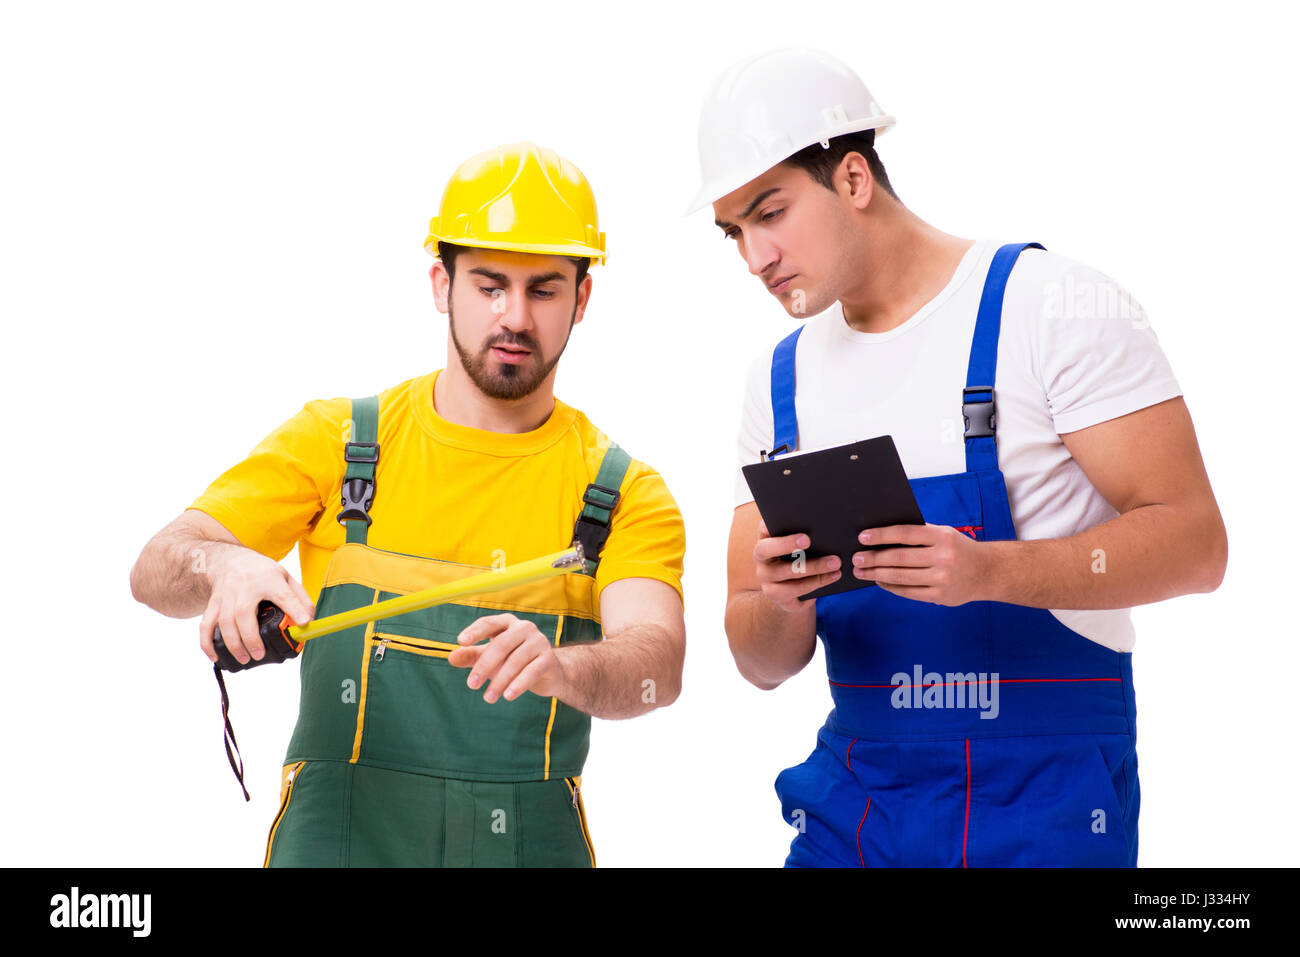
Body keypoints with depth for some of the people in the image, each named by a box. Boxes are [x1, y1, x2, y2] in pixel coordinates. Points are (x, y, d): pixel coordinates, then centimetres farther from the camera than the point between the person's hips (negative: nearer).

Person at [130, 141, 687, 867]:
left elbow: (658, 662, -14)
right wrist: (226, 566, -26)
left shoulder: (623, 493, 2)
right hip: (337, 839, 0)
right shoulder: (338, 441, 4)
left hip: (531, 843, 1)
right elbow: (155, 570, -3)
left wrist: (558, 667, -36)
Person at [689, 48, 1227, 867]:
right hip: (852, 799, 5)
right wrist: (775, 605, -14)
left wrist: (990, 569, -26)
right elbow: (766, 665, 9)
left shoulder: (1052, 304, -7)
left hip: (1045, 798, -4)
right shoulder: (781, 378, 9)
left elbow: (1192, 541, -12)